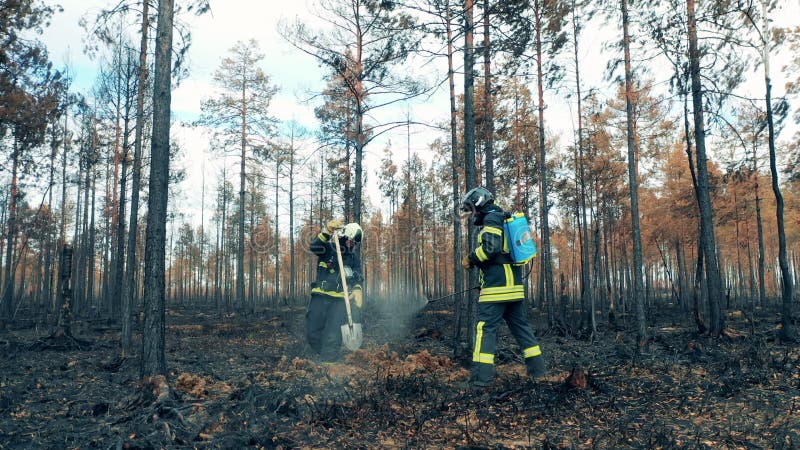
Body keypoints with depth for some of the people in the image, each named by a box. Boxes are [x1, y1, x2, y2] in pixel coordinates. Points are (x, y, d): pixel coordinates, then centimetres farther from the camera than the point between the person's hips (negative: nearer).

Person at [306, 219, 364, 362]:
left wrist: (357, 290, -20)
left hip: (340, 300, 1)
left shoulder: (354, 258, 11)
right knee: (313, 332, 4)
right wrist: (327, 232, -34)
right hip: (320, 297, 0)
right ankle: (323, 356, 27)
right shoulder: (328, 248, 3)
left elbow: (356, 278, 3)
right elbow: (314, 247, -18)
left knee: (332, 337, -9)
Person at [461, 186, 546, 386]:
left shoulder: (491, 218, -7)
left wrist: (471, 259, -6)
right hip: (514, 285, 10)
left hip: (496, 286, -10)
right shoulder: (506, 219, 23)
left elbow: (490, 247, -21)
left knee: (485, 328, -9)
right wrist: (478, 262, 18)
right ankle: (538, 369, 19)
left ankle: (481, 376, -11)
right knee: (521, 325, 14)